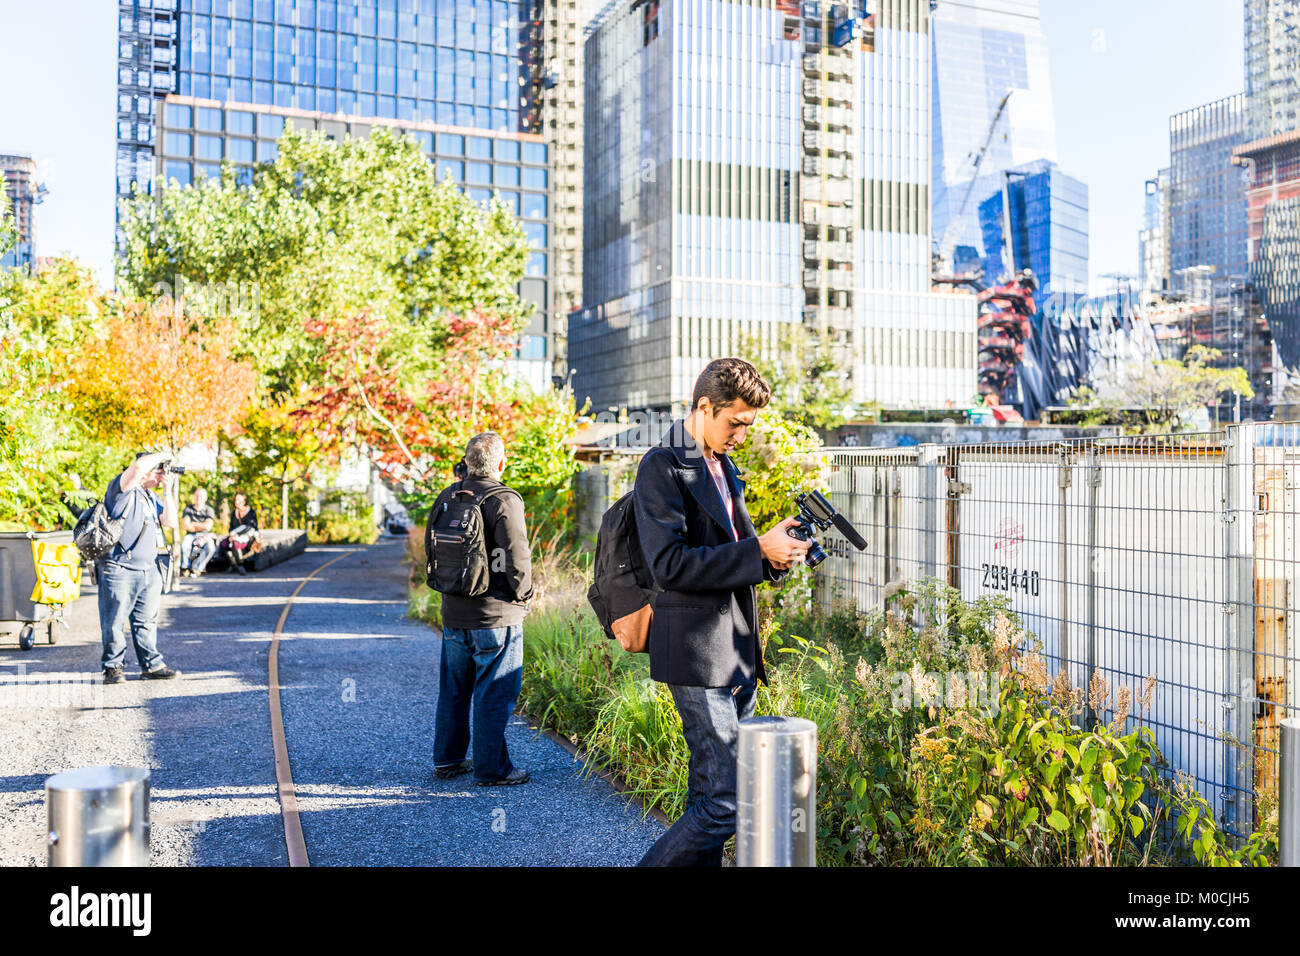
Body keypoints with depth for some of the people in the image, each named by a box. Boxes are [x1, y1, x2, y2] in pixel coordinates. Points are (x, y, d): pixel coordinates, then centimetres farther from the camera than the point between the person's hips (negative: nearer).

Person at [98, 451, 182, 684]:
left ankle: (151, 665, 19)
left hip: (150, 570, 7)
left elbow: (171, 522, 10)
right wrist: (161, 455, -9)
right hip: (120, 570, -7)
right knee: (114, 622, 0)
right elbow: (138, 467, -26)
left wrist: (167, 490, 6)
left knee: (147, 621, 12)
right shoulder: (121, 489, -6)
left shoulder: (152, 497, 18)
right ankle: (112, 667, 10)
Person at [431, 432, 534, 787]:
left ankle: (447, 759, 28)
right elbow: (516, 557, -18)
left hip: (453, 613, 7)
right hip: (495, 615, -7)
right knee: (494, 694, 2)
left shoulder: (446, 497, 5)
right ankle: (491, 768, 8)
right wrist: (523, 594, -3)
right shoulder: (504, 501, -16)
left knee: (453, 690, 17)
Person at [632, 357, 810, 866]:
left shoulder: (723, 467, 18)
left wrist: (778, 553, 1)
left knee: (710, 796, 14)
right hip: (698, 656, -9)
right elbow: (669, 565, -20)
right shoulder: (662, 467, -11)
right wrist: (759, 551, -20)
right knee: (728, 800, -10)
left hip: (737, 652, 9)